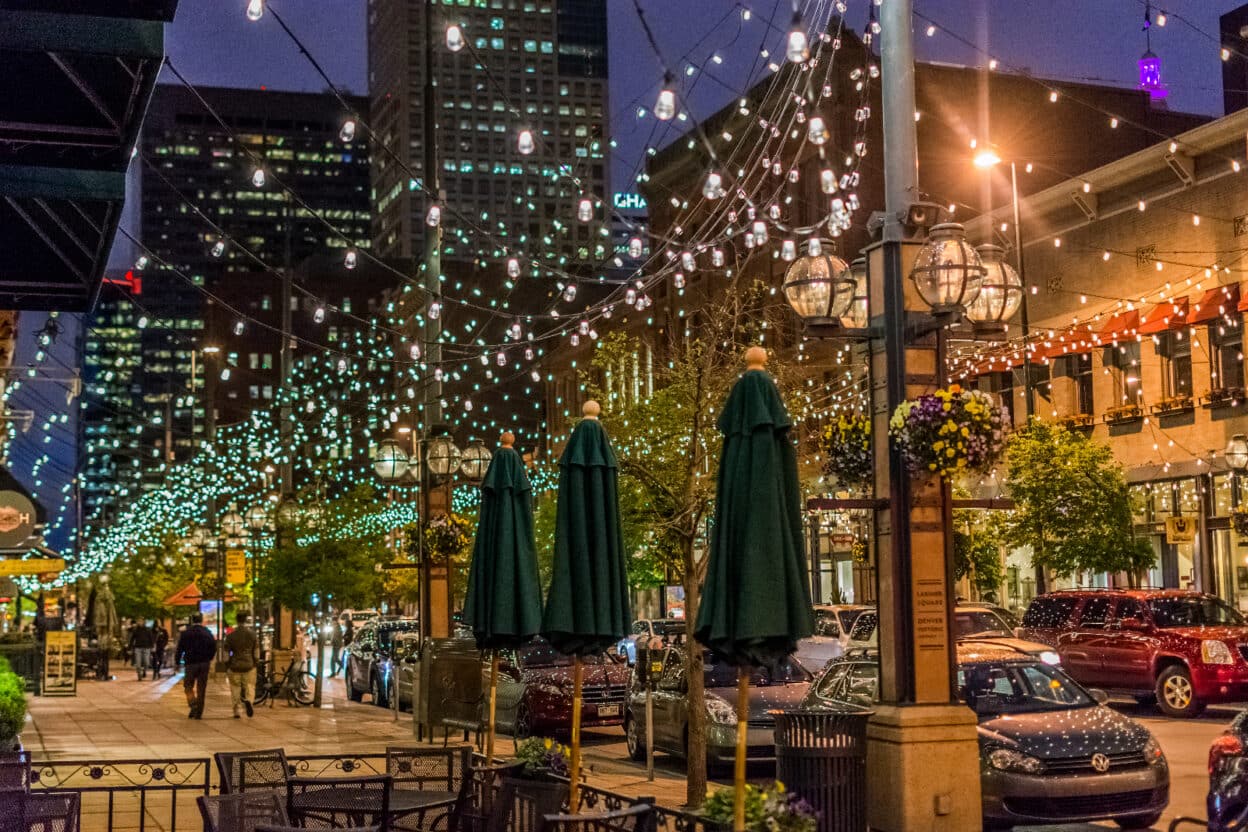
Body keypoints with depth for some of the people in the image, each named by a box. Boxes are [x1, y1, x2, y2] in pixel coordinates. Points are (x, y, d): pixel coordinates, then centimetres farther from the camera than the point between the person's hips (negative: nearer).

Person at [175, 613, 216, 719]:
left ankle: (193, 706, -13)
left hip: (191, 663, -2)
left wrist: (177, 662, 4)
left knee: (188, 686, 10)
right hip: (205, 663, 2)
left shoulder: (186, 633, -3)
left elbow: (180, 648, -3)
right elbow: (213, 648, 6)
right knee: (201, 688, 7)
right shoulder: (208, 632, 2)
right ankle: (198, 713, 7)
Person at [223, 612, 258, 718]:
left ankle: (236, 711, 9)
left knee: (235, 689, 10)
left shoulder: (231, 635, -3)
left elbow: (226, 652, 0)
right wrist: (256, 663, 14)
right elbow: (256, 651, 3)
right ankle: (248, 700, -22)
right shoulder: (252, 634, -1)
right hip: (249, 666, 0)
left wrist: (226, 667, 9)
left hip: (235, 666, 0)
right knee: (250, 686, 8)